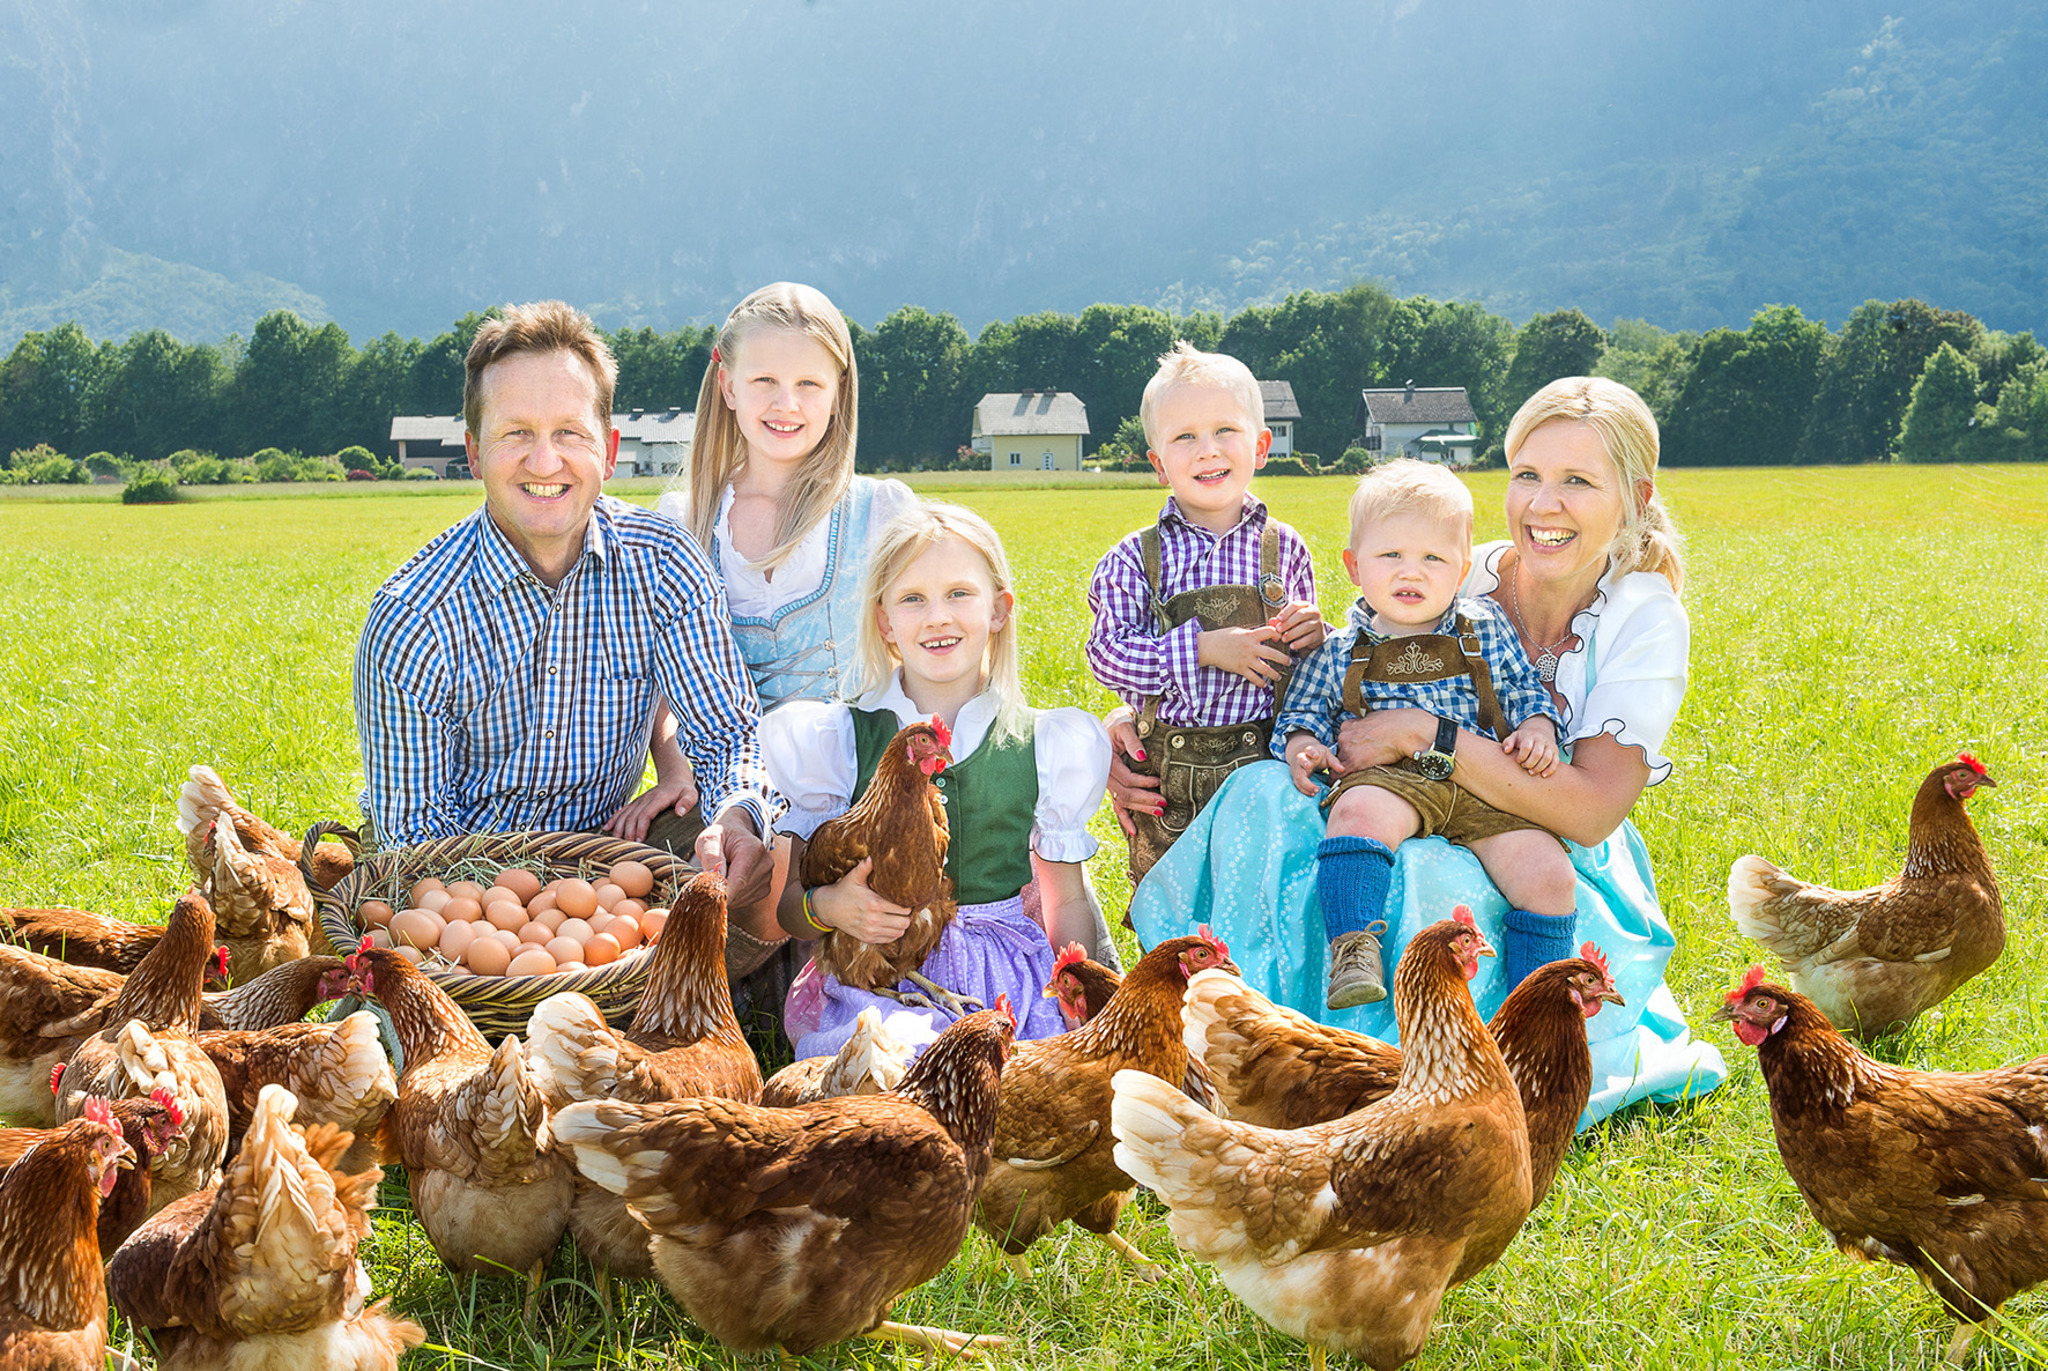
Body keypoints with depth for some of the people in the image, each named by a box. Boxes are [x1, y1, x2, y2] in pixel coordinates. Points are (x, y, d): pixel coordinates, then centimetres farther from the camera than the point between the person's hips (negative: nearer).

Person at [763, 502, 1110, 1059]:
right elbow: (789, 903, 9)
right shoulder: (835, 740, 7)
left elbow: (1068, 903, 16)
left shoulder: (1044, 746, 10)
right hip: (877, 979, -1)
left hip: (1011, 978, 1)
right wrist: (826, 907, -15)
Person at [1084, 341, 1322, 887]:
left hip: (1264, 762, 1)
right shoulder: (1136, 558, -1)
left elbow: (1302, 661, 15)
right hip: (1166, 775, -1)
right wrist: (1203, 648, -18)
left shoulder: (1284, 549, 6)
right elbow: (1107, 654, -10)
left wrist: (1316, 636, -8)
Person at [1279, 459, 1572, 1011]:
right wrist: (1300, 744, -3)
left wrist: (1537, 728, 2)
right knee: (1360, 811, -39)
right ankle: (1353, 951, -40)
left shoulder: (1487, 628, 18)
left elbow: (1526, 688, 23)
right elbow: (1304, 710, 20)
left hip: (1485, 787, 2)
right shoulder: (1338, 652, 14)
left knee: (1549, 873, -21)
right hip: (1388, 780, -2)